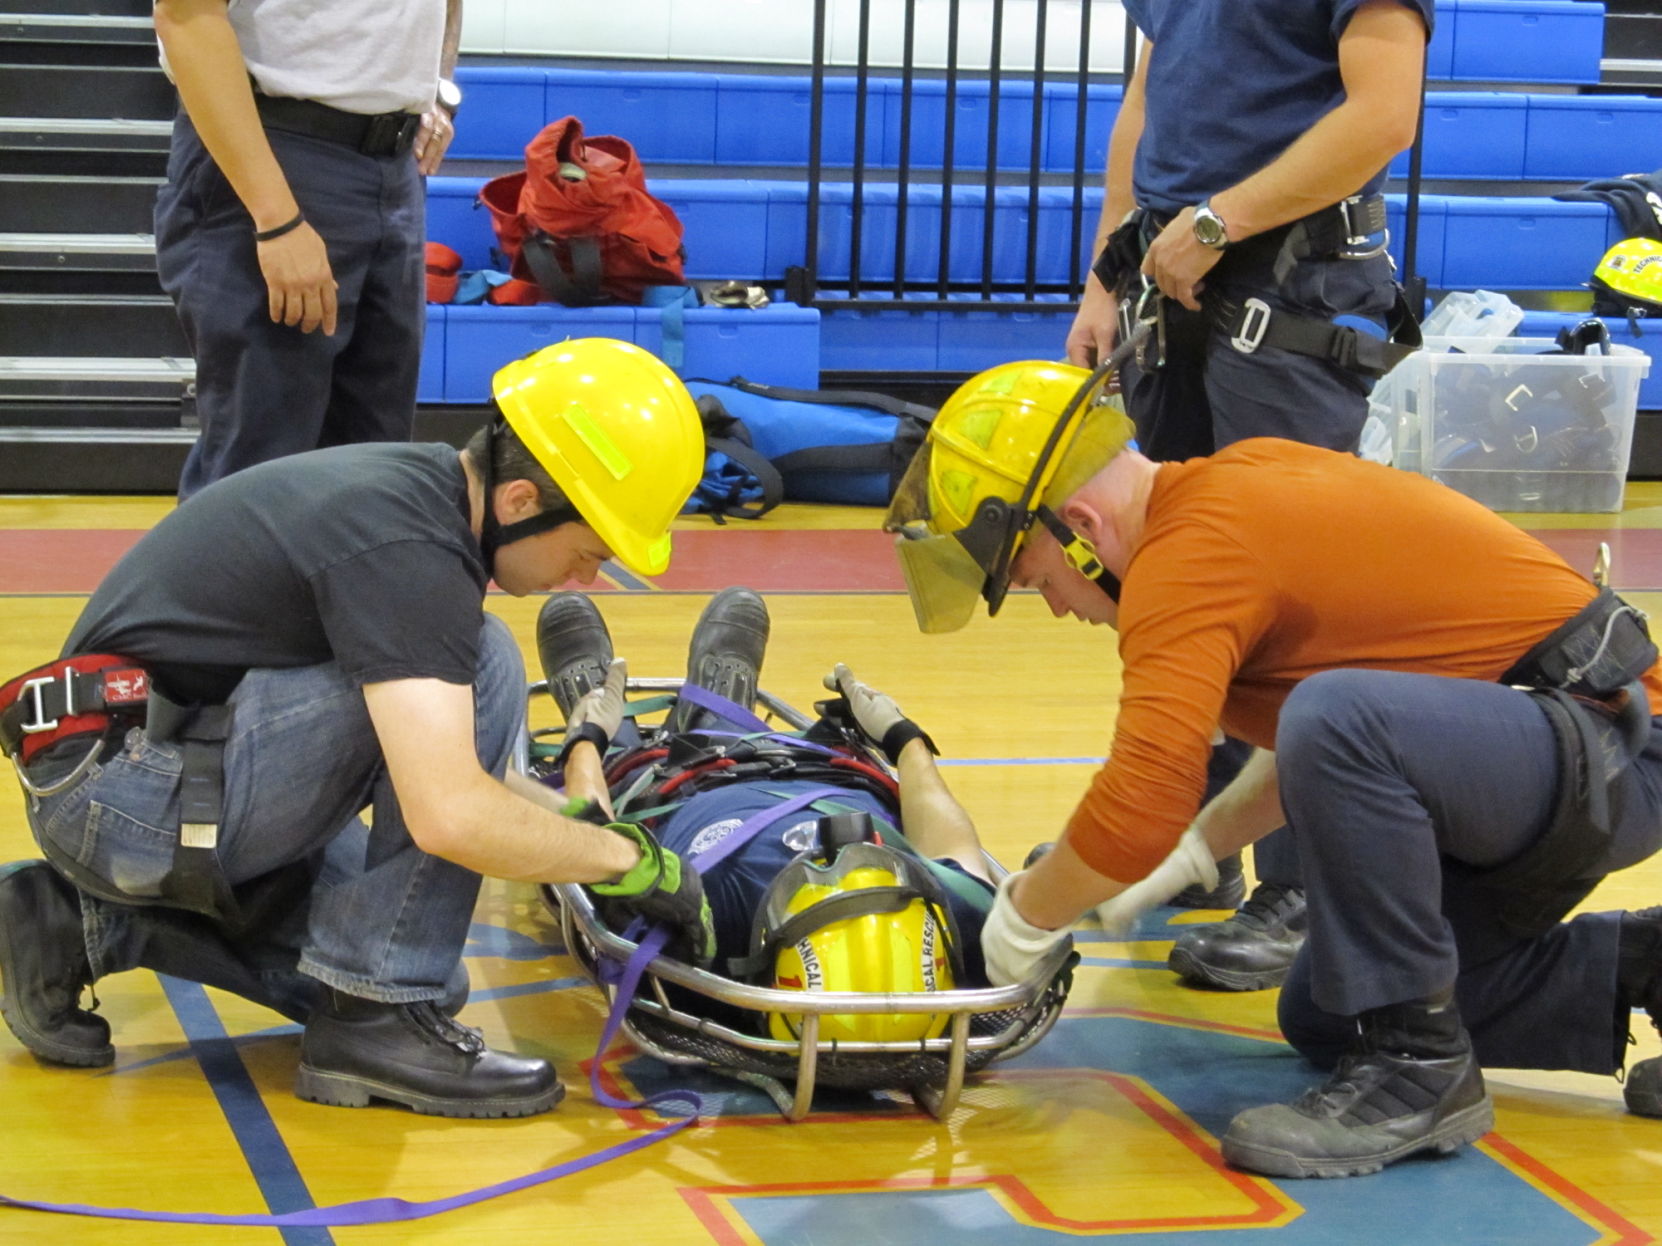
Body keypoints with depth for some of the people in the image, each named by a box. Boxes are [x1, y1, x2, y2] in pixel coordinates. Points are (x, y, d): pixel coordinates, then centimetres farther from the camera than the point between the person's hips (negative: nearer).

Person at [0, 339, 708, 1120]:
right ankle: (380, 1017, -12)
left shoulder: (416, 488, 8)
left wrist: (571, 818, 15)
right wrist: (624, 857, -17)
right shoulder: (403, 547, -23)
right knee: (481, 667, -19)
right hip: (123, 789, -10)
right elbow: (449, 816, -31)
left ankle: (87, 926, 16)